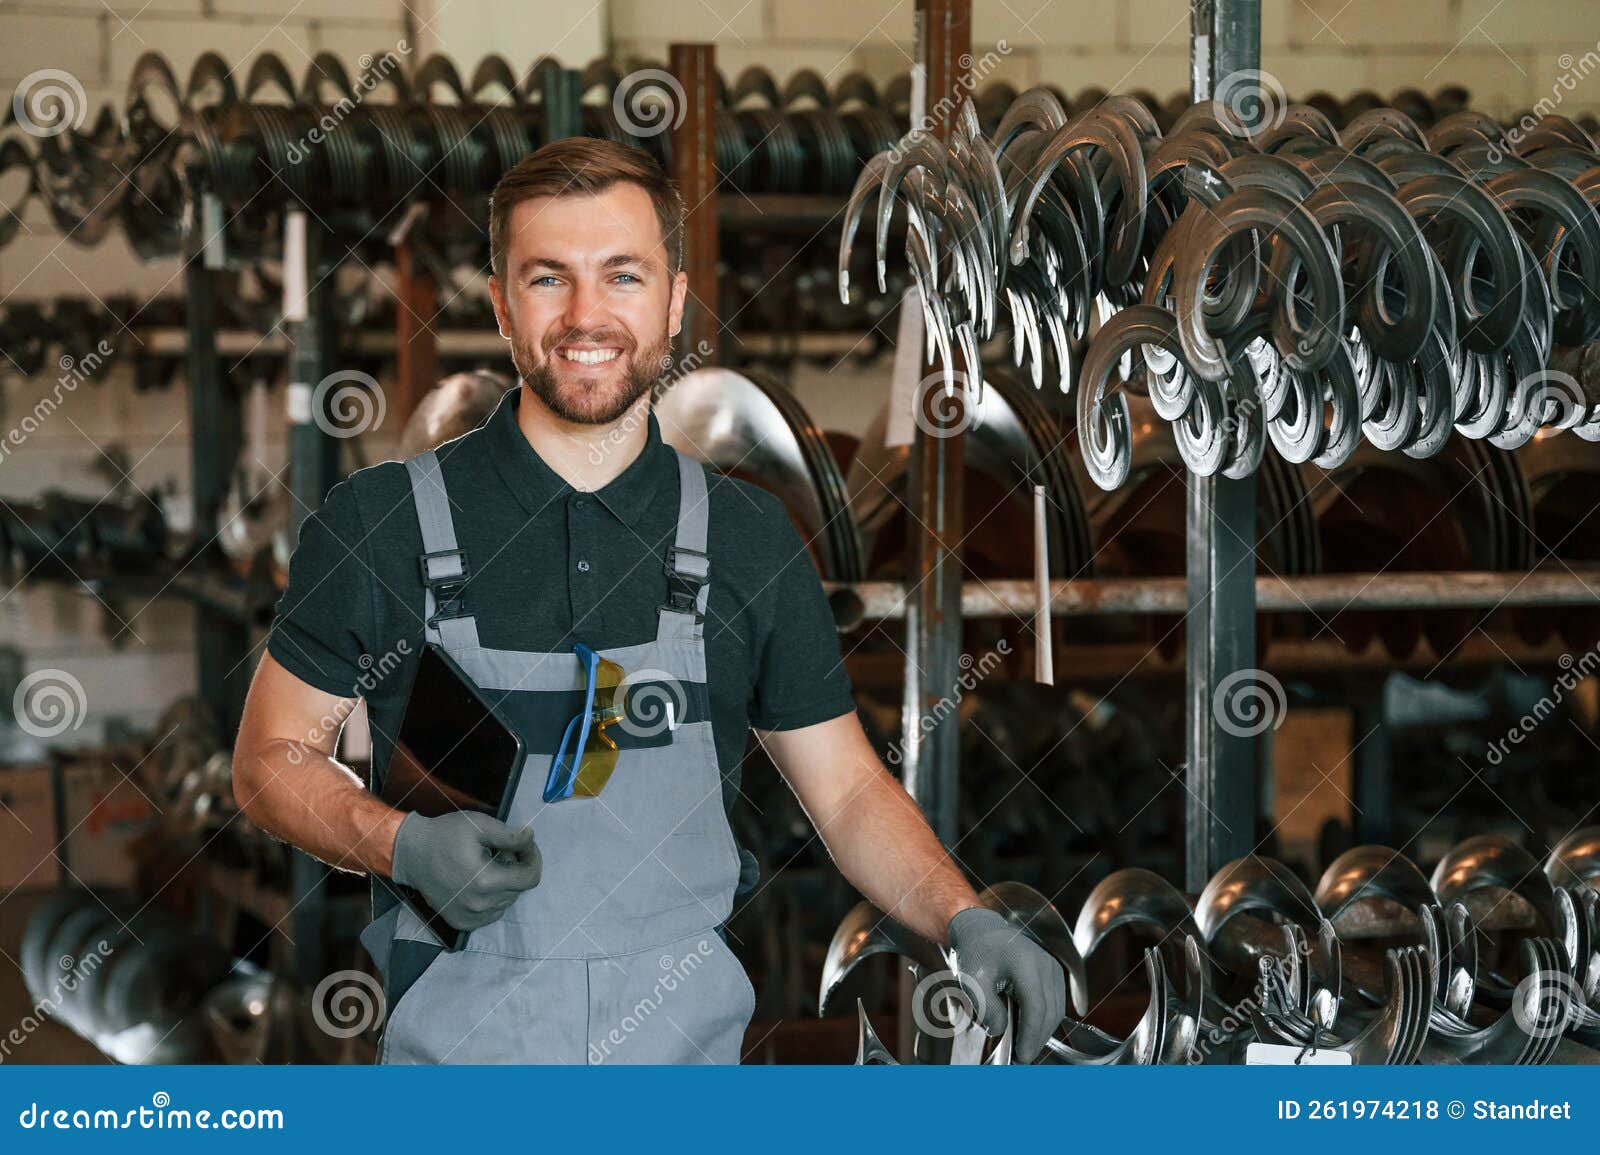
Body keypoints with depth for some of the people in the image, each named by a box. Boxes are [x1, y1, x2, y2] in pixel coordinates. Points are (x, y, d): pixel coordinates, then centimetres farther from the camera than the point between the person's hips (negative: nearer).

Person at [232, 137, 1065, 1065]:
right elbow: (272, 756, 3)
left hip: (688, 1055, 2)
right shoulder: (376, 524, -3)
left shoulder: (750, 539, 4)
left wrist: (965, 921, -9)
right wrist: (403, 845, -16)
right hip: (459, 1050, -2)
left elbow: (849, 790, 8)